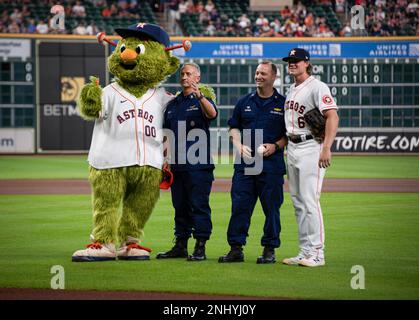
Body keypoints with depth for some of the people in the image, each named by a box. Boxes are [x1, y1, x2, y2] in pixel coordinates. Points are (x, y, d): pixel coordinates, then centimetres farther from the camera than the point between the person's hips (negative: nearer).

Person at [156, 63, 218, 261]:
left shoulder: (202, 101, 2)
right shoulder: (172, 104, 19)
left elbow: (212, 113, -23)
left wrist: (199, 95, -38)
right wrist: (166, 159, 12)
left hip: (198, 165, -6)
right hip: (177, 165, 6)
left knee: (199, 206, -6)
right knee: (180, 206, 10)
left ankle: (200, 247, -5)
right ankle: (180, 246, 17)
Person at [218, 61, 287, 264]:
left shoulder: (283, 103, 4)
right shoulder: (244, 102, 13)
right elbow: (234, 128, 16)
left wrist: (276, 146, -11)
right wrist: (239, 146, -1)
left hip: (272, 165, -3)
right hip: (244, 163, 3)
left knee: (271, 207, -1)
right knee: (239, 206, 0)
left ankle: (269, 249, 7)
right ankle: (236, 249, 4)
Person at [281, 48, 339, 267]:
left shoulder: (317, 87, -10)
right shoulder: (292, 90, 17)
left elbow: (333, 117, -19)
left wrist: (326, 148, -26)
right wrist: (286, 147, 16)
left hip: (311, 148, -9)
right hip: (292, 148, 9)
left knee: (310, 201, -12)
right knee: (298, 203, 10)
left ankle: (317, 253, -9)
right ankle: (305, 252, 15)